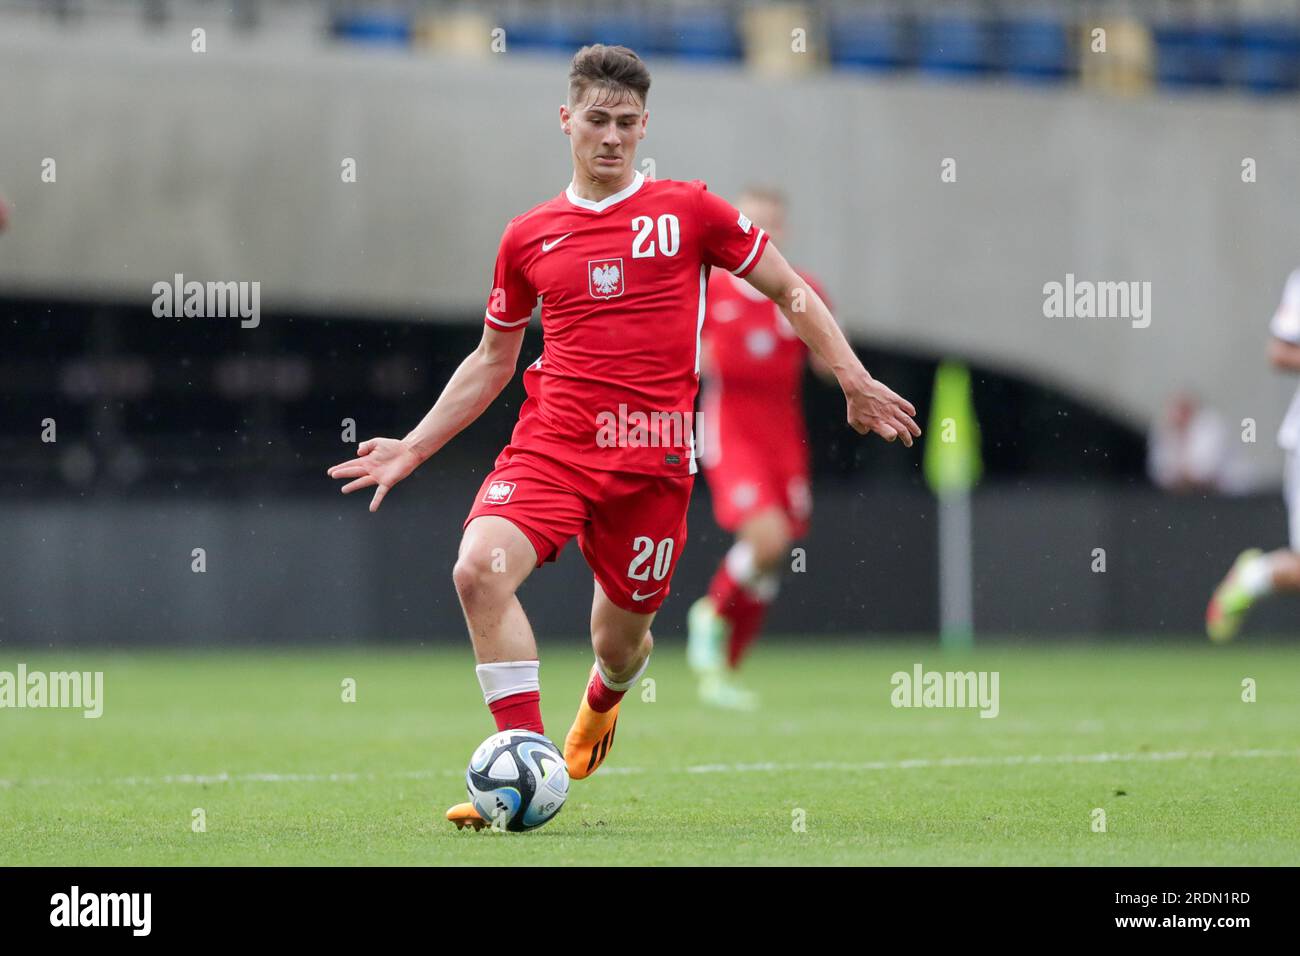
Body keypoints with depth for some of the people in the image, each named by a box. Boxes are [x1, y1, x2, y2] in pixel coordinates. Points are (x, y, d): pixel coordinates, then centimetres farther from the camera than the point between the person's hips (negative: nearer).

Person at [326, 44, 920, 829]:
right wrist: (412, 448, 16)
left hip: (653, 456, -1)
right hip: (549, 442, 1)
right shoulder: (529, 237, 10)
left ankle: (604, 698, 48)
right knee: (479, 568, -25)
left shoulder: (688, 211, 3)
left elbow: (789, 292, 11)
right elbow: (492, 361, 21)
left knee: (621, 637, 7)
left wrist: (855, 384, 5)